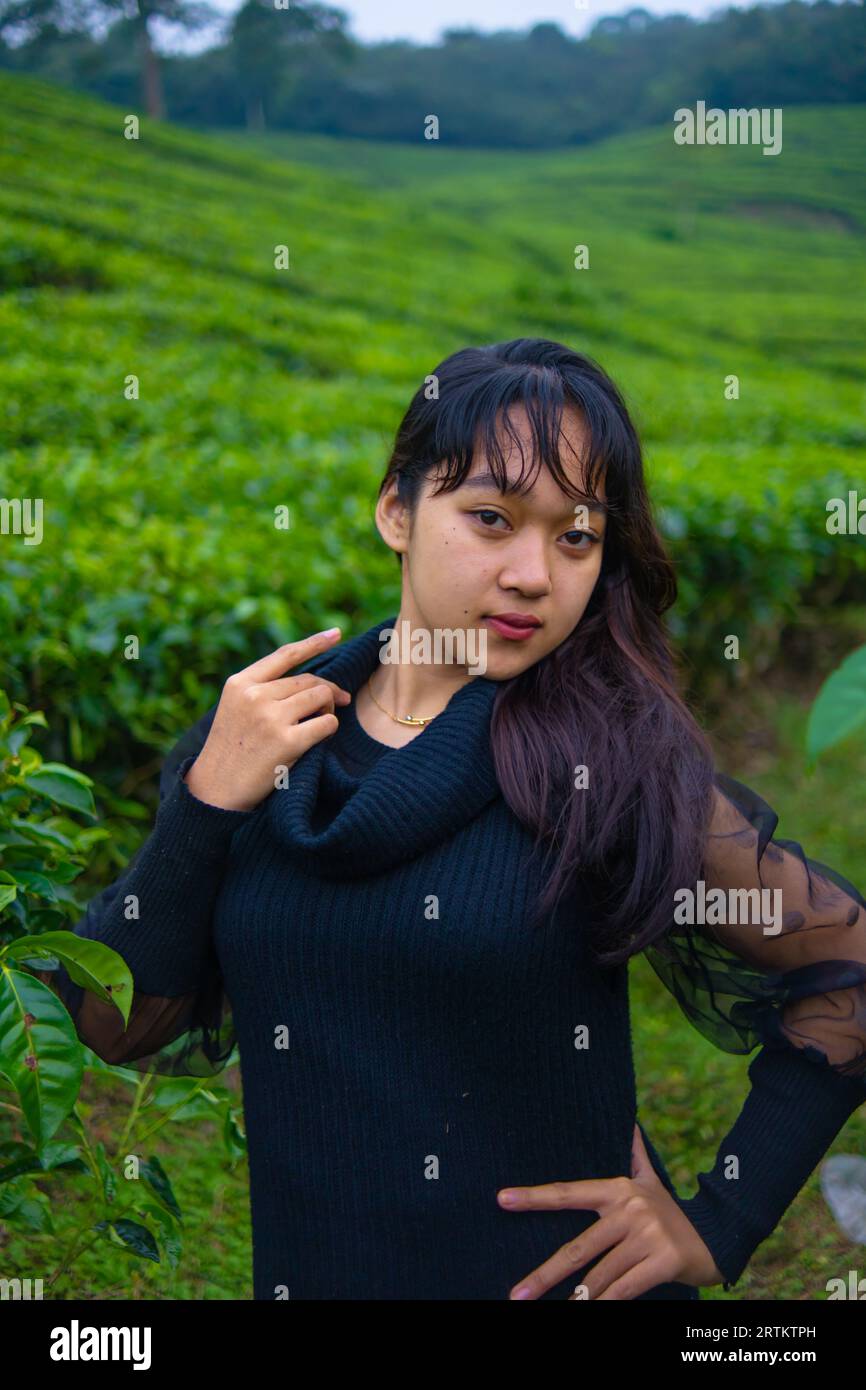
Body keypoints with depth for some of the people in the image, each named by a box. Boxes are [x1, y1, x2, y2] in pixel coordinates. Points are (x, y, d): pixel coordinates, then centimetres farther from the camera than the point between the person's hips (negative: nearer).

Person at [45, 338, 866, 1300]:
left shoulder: (605, 766, -15)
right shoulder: (263, 736, -5)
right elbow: (123, 1028, -3)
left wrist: (721, 1224, -11)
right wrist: (206, 805, -16)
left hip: (559, 1274, -3)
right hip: (304, 1265, 3)